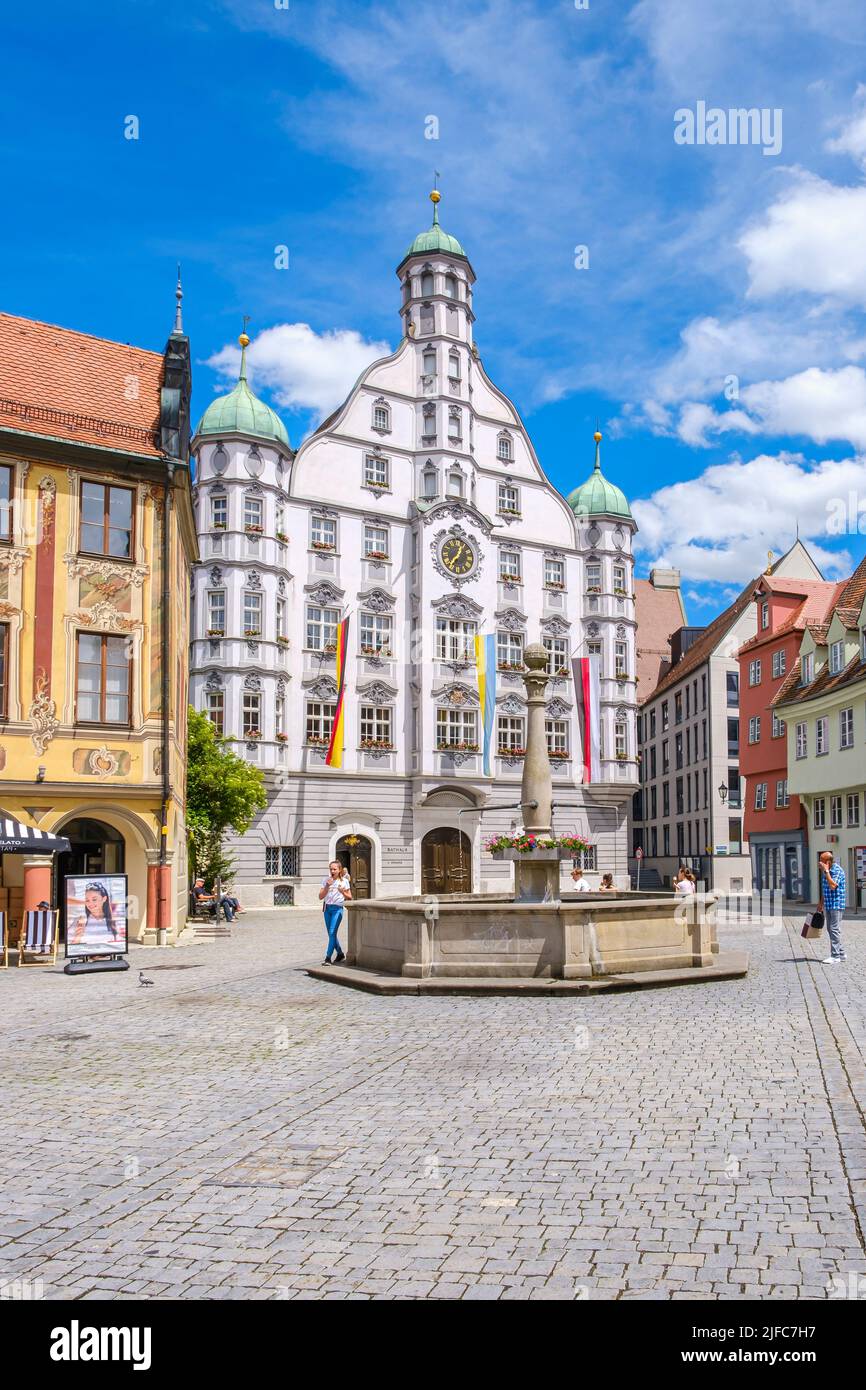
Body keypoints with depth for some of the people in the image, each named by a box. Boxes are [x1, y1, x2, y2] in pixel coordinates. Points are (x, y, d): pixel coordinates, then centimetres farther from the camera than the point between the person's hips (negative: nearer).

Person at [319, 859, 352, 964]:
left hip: (337, 908, -4)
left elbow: (349, 898, 3)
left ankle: (328, 958, -12)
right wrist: (327, 886, -14)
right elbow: (320, 897, -2)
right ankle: (340, 954, 28)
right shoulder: (326, 880, 4)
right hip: (327, 908, 4)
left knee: (332, 933, -13)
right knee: (330, 934, 10)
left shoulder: (344, 881, -1)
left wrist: (343, 892, -16)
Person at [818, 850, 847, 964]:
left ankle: (835, 956, -5)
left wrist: (826, 871, -23)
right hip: (828, 905, 9)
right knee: (831, 930, 12)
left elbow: (832, 886, -29)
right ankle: (841, 953, 20)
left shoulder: (837, 870, -15)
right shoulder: (825, 871, 11)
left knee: (834, 930, -8)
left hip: (836, 904, -9)